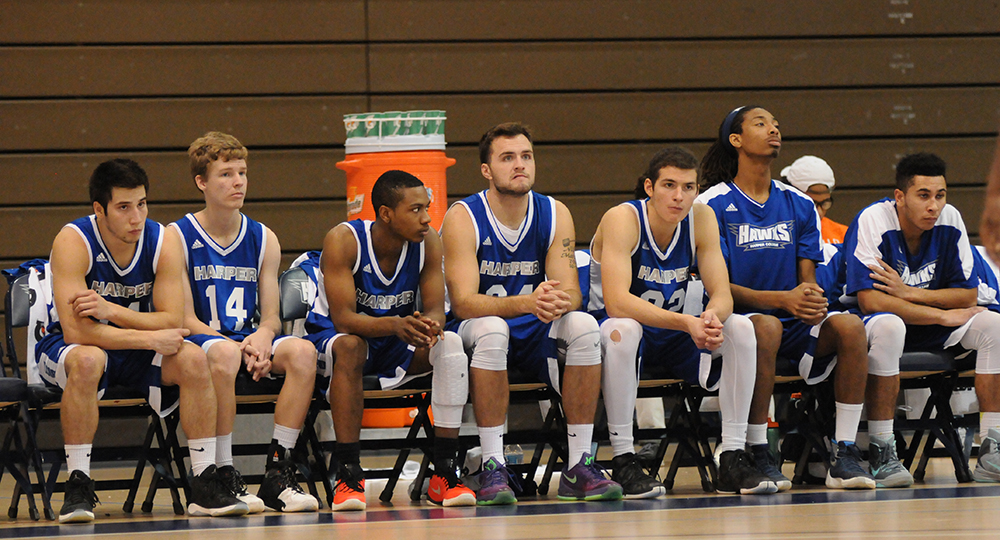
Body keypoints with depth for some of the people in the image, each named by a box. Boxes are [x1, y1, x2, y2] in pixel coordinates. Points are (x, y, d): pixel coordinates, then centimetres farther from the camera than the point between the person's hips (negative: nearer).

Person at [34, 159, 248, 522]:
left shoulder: (163, 243, -12)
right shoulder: (73, 242, -23)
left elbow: (173, 323, -17)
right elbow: (75, 331, -30)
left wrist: (110, 310, -31)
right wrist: (152, 339, -31)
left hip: (138, 355, 4)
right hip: (68, 349, -4)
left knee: (193, 359, -23)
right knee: (88, 360, -38)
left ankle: (204, 483, -16)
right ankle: (78, 486, -29)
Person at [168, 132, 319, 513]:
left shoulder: (263, 240, 11)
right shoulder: (178, 237, -3)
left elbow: (271, 316, 9)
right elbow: (186, 319, -8)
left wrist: (262, 336, -17)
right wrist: (237, 347, -22)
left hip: (250, 341, 4)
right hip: (200, 341, -4)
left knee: (302, 351, -26)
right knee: (223, 353, -39)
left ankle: (278, 472, -23)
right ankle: (224, 477, -30)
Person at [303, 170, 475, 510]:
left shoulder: (427, 241, -11)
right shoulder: (343, 240, -23)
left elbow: (435, 310, -11)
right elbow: (343, 318, -29)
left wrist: (429, 327, -37)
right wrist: (396, 324, -47)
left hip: (397, 344, 4)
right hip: (332, 338, -4)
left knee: (450, 344, -24)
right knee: (350, 345, -38)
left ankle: (445, 474, -23)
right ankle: (348, 476, -36)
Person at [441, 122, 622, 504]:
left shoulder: (555, 214, -2)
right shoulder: (463, 218, -14)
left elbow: (571, 292, -8)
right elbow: (463, 302, -23)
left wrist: (559, 301, -35)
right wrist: (526, 303, -41)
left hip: (536, 333, 4)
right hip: (474, 331, -3)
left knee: (584, 326, -26)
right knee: (491, 329, -37)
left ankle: (578, 466, -23)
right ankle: (492, 469, -34)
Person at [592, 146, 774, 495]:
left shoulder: (701, 218, -7)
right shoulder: (622, 219, -22)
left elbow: (722, 294, -9)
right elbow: (616, 302, -33)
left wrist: (713, 317, -35)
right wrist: (686, 323, -43)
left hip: (674, 336, 5)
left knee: (740, 328, -18)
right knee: (623, 330, -38)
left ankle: (733, 459, -15)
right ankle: (623, 463, -30)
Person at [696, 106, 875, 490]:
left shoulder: (799, 206, 13)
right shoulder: (713, 205, -2)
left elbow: (807, 279, 11)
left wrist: (812, 300, -16)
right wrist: (782, 300, -22)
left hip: (794, 327, 5)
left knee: (849, 326, -23)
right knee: (766, 326, -38)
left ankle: (845, 453, -23)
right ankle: (758, 454, -29)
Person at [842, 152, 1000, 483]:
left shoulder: (950, 221, -6)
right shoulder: (872, 221, -20)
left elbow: (968, 295, -3)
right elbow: (870, 301, -27)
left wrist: (909, 293, -19)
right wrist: (944, 315, -24)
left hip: (933, 331, 5)